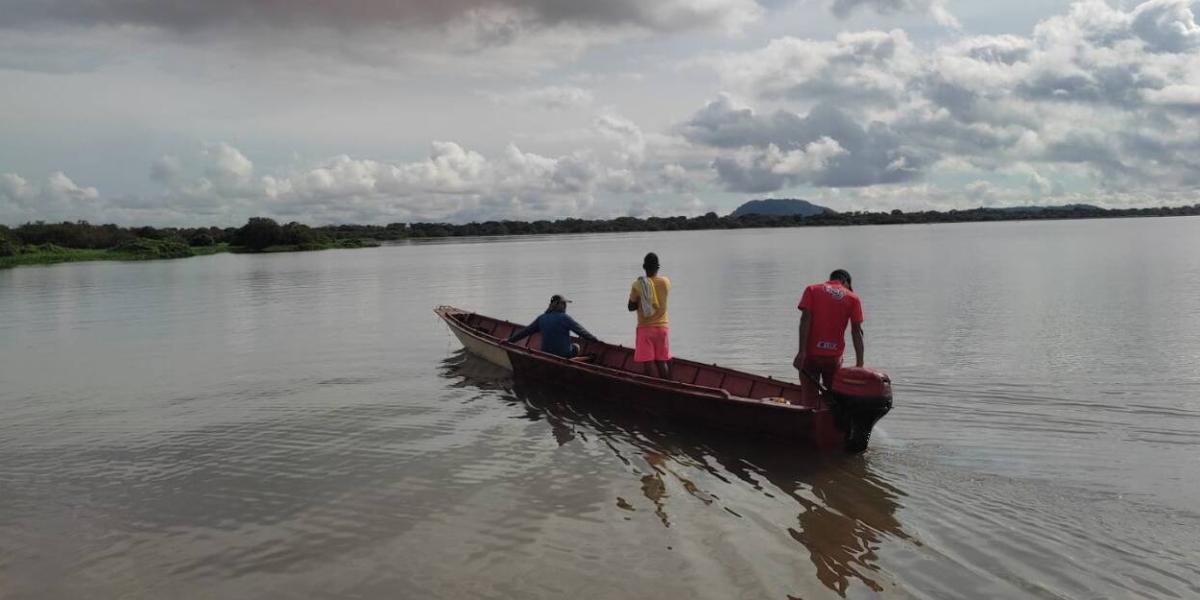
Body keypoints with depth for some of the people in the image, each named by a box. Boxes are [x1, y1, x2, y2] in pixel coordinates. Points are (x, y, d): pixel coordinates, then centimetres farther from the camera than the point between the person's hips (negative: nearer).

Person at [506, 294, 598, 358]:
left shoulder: (541, 318, 3)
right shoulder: (564, 318, -12)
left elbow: (526, 331, 9)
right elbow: (582, 332, -11)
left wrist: (510, 340, 19)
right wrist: (596, 340, -2)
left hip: (546, 354, 5)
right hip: (564, 354, -5)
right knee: (576, 347, 25)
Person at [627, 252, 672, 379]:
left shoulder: (638, 285, -12)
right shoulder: (666, 282, -3)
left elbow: (631, 307, -4)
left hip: (645, 328, -3)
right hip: (662, 327, 3)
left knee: (649, 362, 0)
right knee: (662, 361, 11)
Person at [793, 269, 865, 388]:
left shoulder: (812, 290, 6)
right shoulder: (853, 298, 6)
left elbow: (805, 319, -7)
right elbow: (857, 331, 1)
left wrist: (802, 351, -12)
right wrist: (859, 364, 2)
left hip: (811, 353, 0)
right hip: (834, 357, 0)